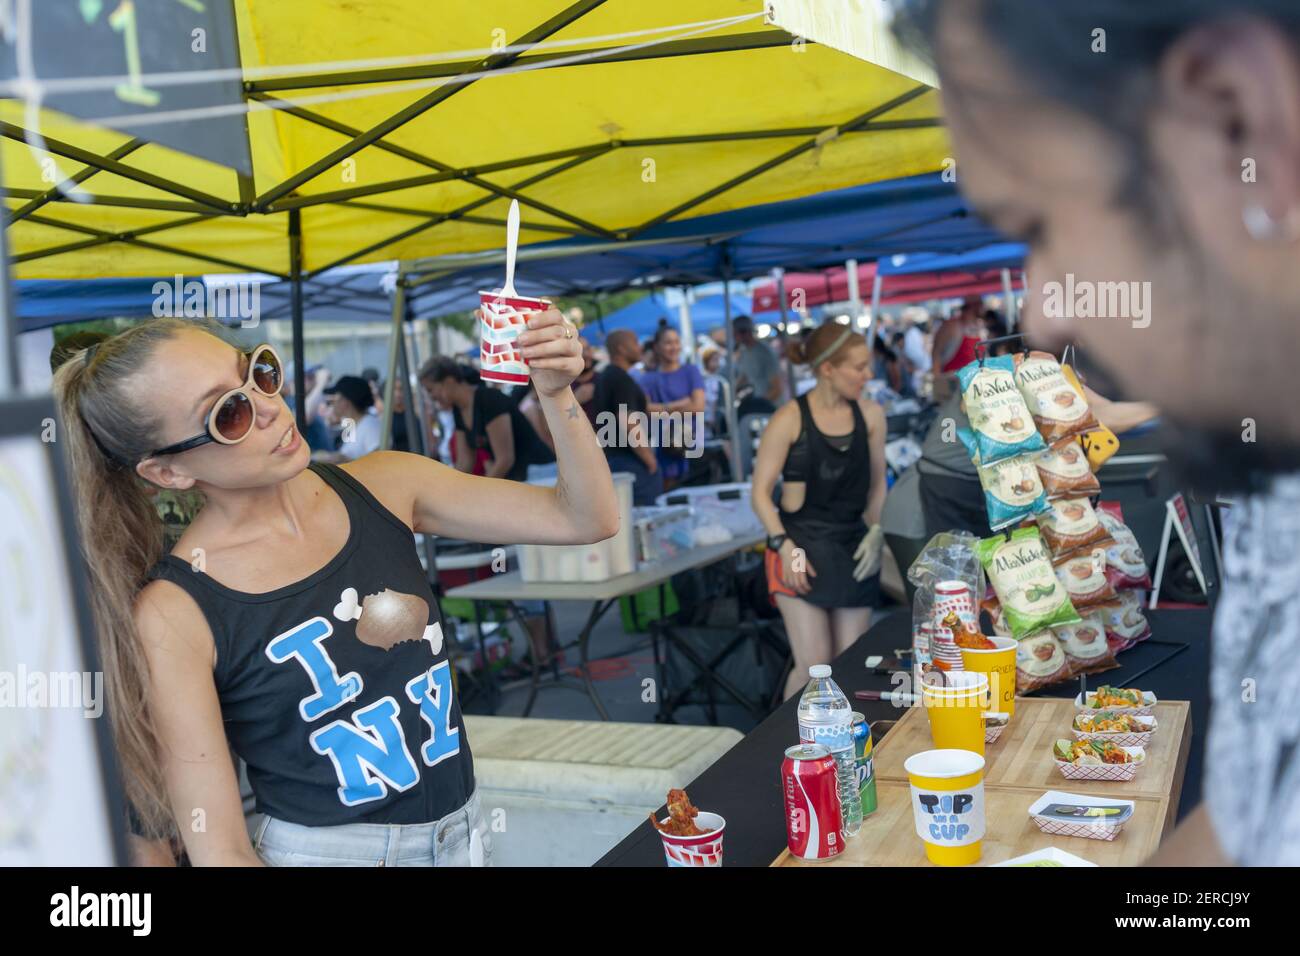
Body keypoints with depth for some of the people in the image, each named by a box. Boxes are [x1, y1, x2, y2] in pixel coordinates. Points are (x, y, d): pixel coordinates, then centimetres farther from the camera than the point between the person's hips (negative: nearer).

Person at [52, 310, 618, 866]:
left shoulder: (381, 485, -8)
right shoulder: (175, 613, -18)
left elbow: (584, 519, -8)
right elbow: (221, 853, -16)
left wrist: (557, 394, -23)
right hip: (324, 852, -4)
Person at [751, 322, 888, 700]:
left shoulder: (870, 414, 3)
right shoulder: (789, 419, -9)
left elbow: (877, 483, 14)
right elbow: (761, 492, -6)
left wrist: (876, 532, 0)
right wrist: (784, 546, -15)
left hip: (853, 550, 4)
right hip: (802, 548, -4)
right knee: (814, 663, -7)